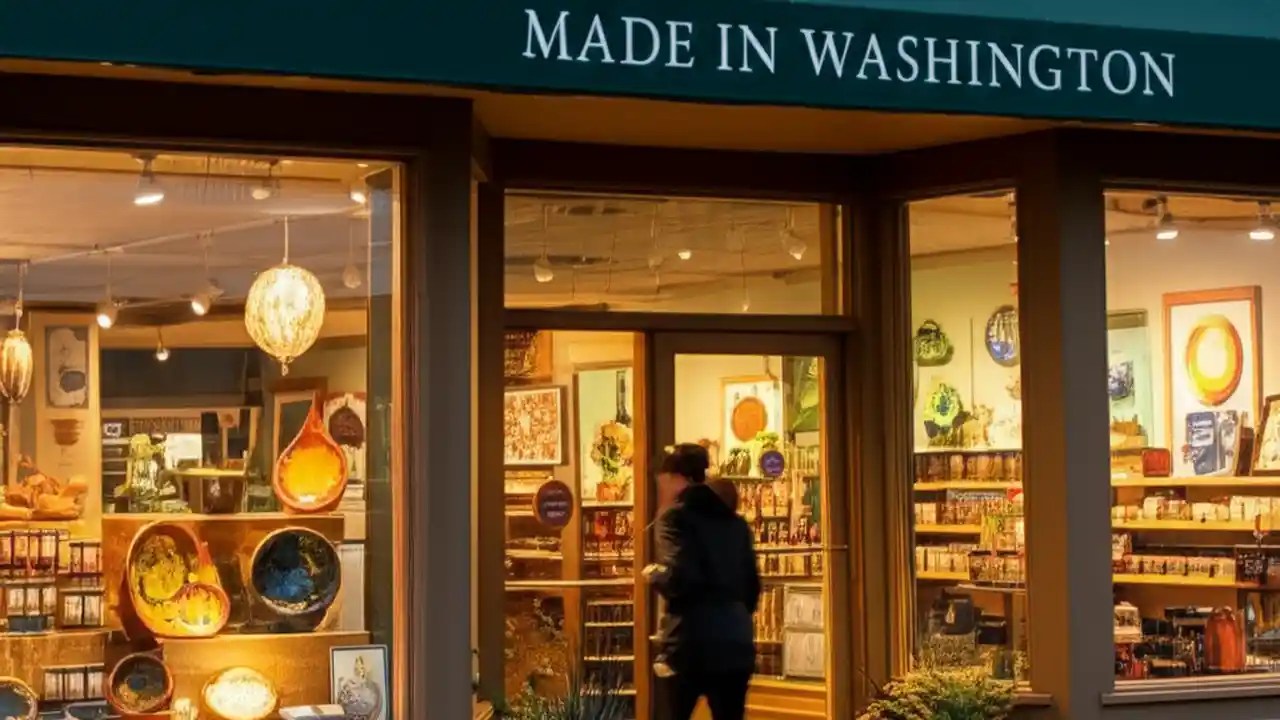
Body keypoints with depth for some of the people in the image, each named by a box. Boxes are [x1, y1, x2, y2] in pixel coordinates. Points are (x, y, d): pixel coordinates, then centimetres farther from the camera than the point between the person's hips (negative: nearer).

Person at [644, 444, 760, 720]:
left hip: (690, 645, -6)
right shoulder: (735, 521, 16)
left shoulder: (675, 516, -3)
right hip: (735, 644, 6)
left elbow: (679, 578, -17)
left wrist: (654, 574, 2)